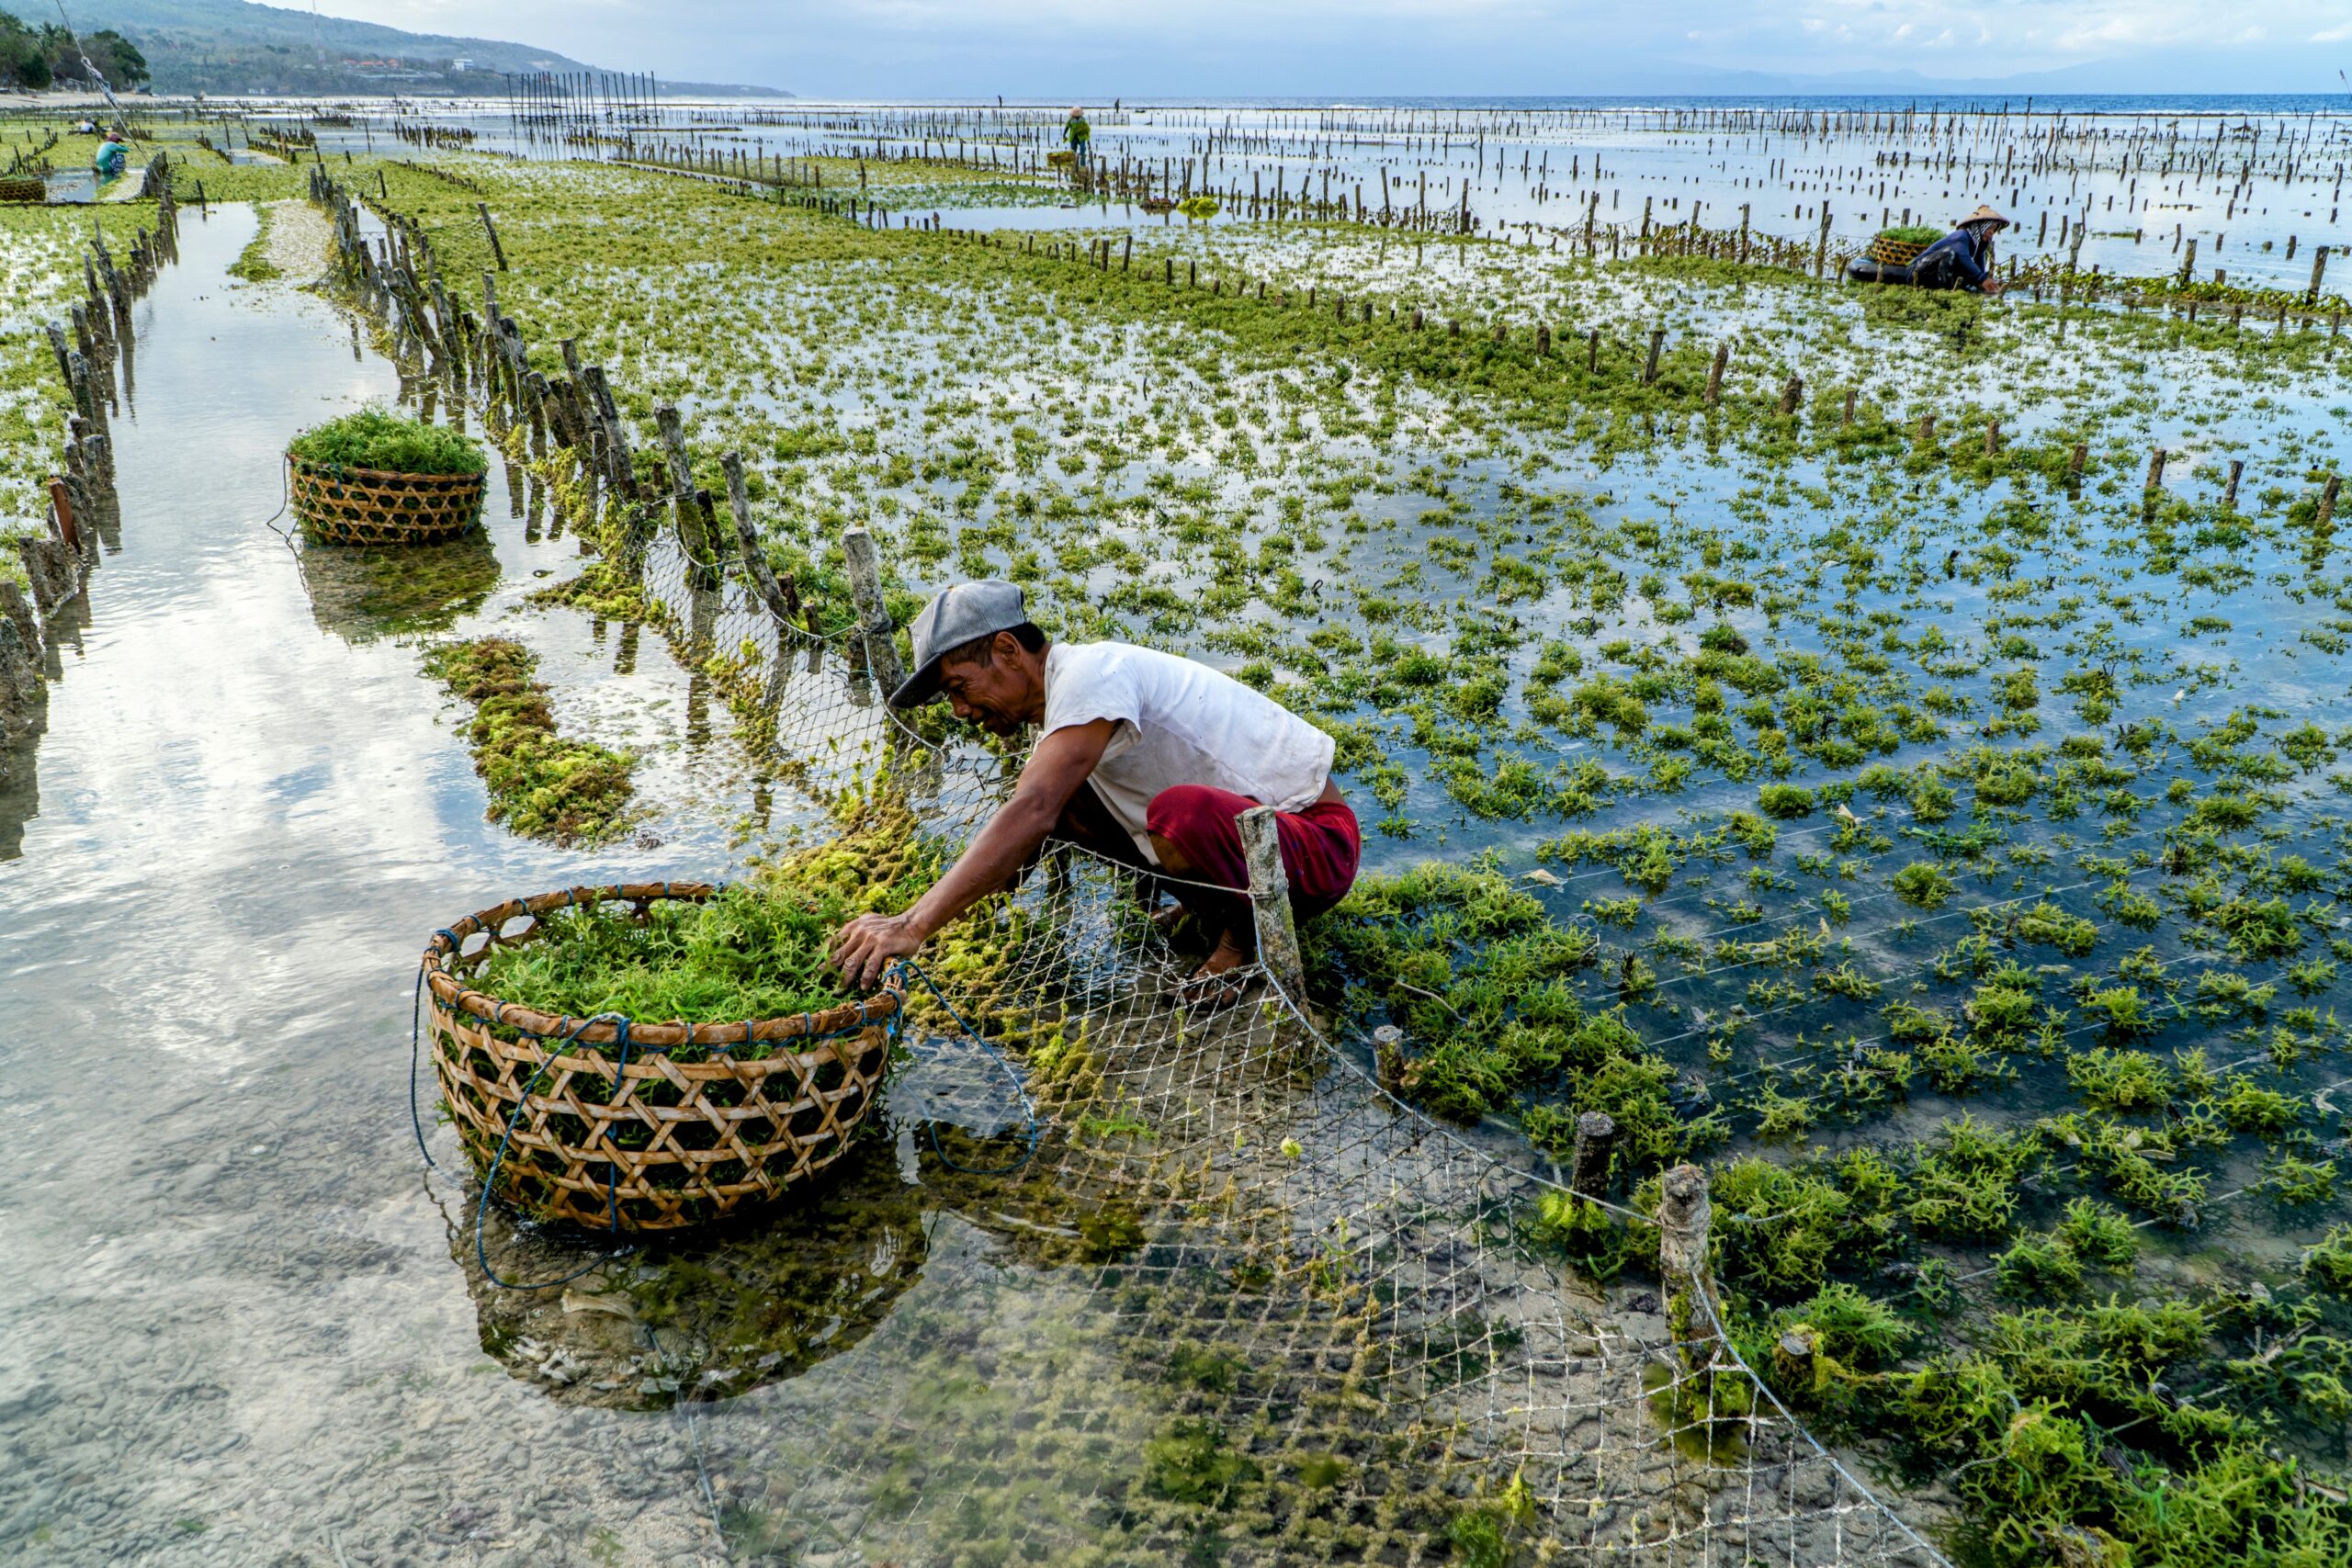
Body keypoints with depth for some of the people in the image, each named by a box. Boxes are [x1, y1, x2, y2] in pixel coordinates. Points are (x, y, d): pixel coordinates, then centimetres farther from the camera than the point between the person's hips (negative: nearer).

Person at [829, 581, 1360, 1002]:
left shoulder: (1091, 672, -23)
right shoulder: (1057, 704, 9)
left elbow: (1033, 816, -35)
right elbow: (1027, 831, 14)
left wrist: (914, 926, -38)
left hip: (1318, 843, -9)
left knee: (1181, 812, -39)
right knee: (1060, 796, 2)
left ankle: (1243, 931, -8)